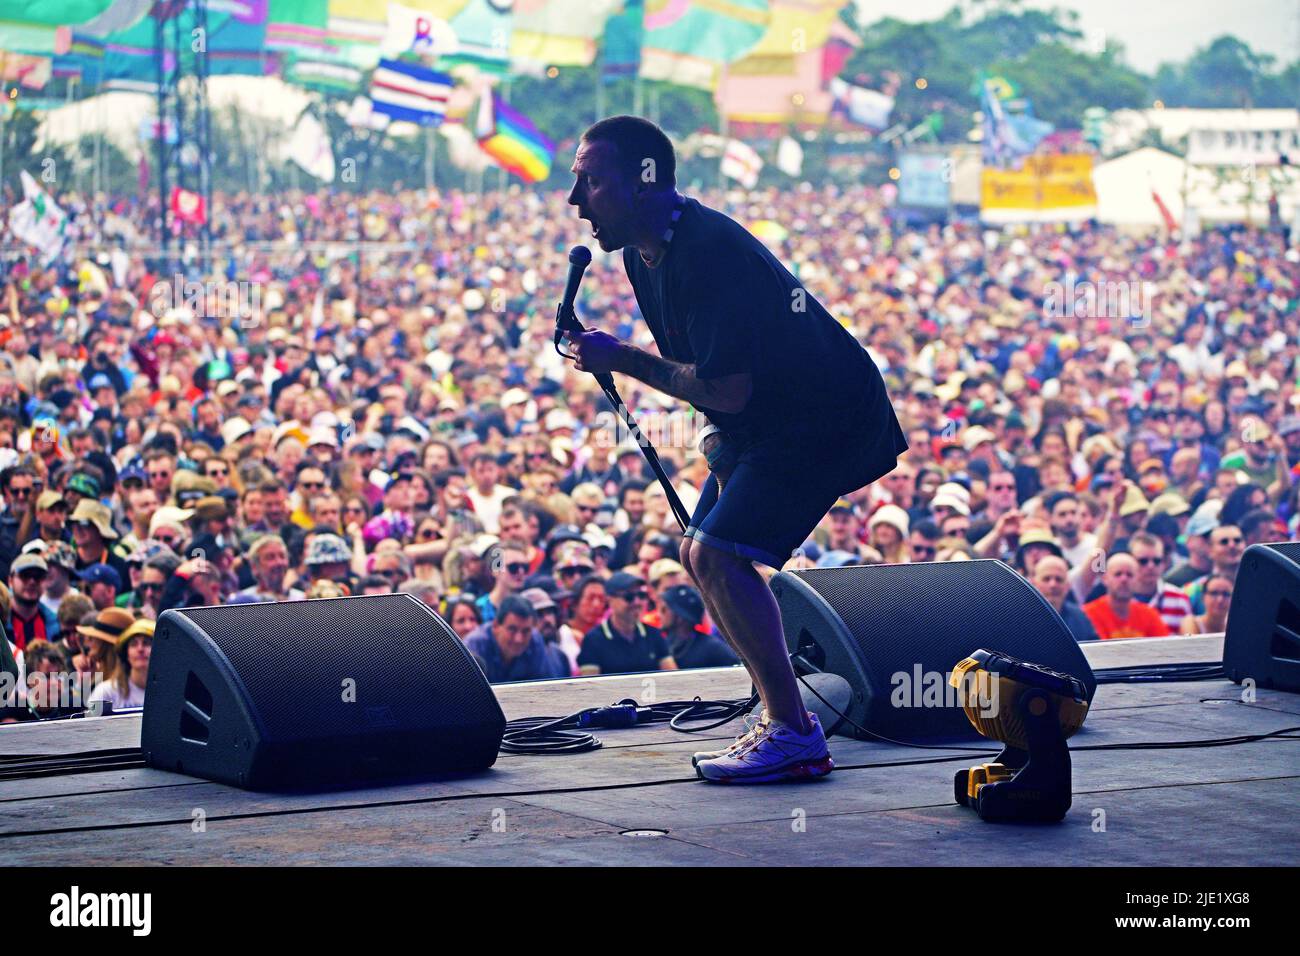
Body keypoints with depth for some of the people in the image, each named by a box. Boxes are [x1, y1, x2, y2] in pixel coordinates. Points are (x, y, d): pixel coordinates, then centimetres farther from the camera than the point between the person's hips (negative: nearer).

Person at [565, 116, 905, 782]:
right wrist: (716, 434, 7)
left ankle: (792, 734, -13)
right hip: (767, 422, 11)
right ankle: (787, 724, 17)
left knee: (718, 555, -20)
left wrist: (623, 361, -19)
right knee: (700, 554, 13)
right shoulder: (645, 252, 5)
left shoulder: (708, 252, -27)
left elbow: (728, 389, -29)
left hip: (827, 421, -11)